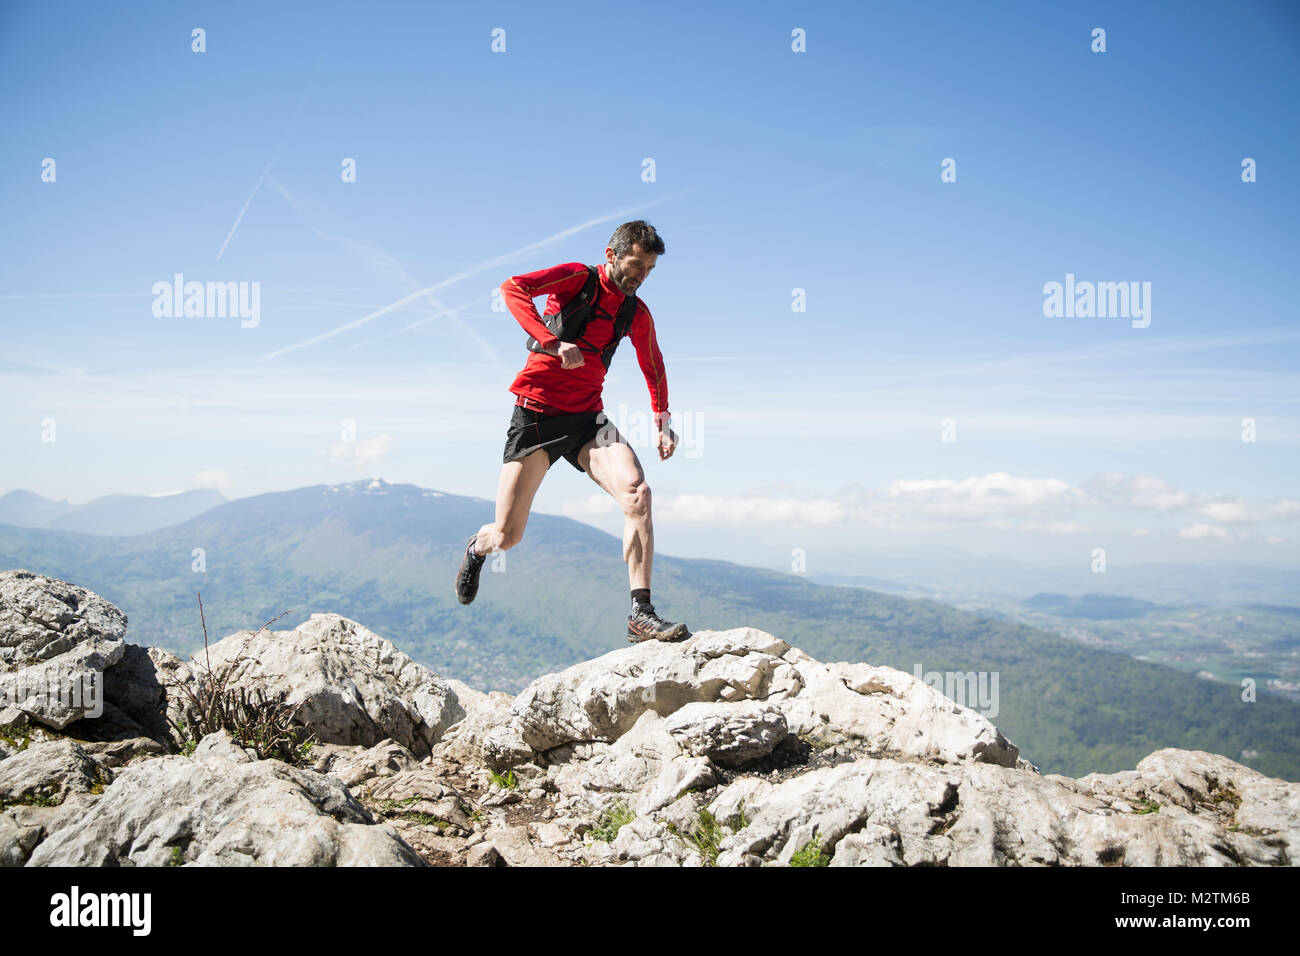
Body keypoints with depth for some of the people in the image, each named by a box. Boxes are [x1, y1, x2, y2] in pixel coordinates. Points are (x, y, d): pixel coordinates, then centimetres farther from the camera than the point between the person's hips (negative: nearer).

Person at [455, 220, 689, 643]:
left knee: (637, 493, -25)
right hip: (536, 413, -4)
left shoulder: (637, 315, 11)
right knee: (506, 537, -1)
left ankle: (641, 615, -25)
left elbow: (653, 369, 28)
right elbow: (513, 288, -19)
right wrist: (554, 343, -28)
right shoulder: (579, 278, -4)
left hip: (587, 419, 4)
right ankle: (477, 547, 39)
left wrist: (663, 422, 14)